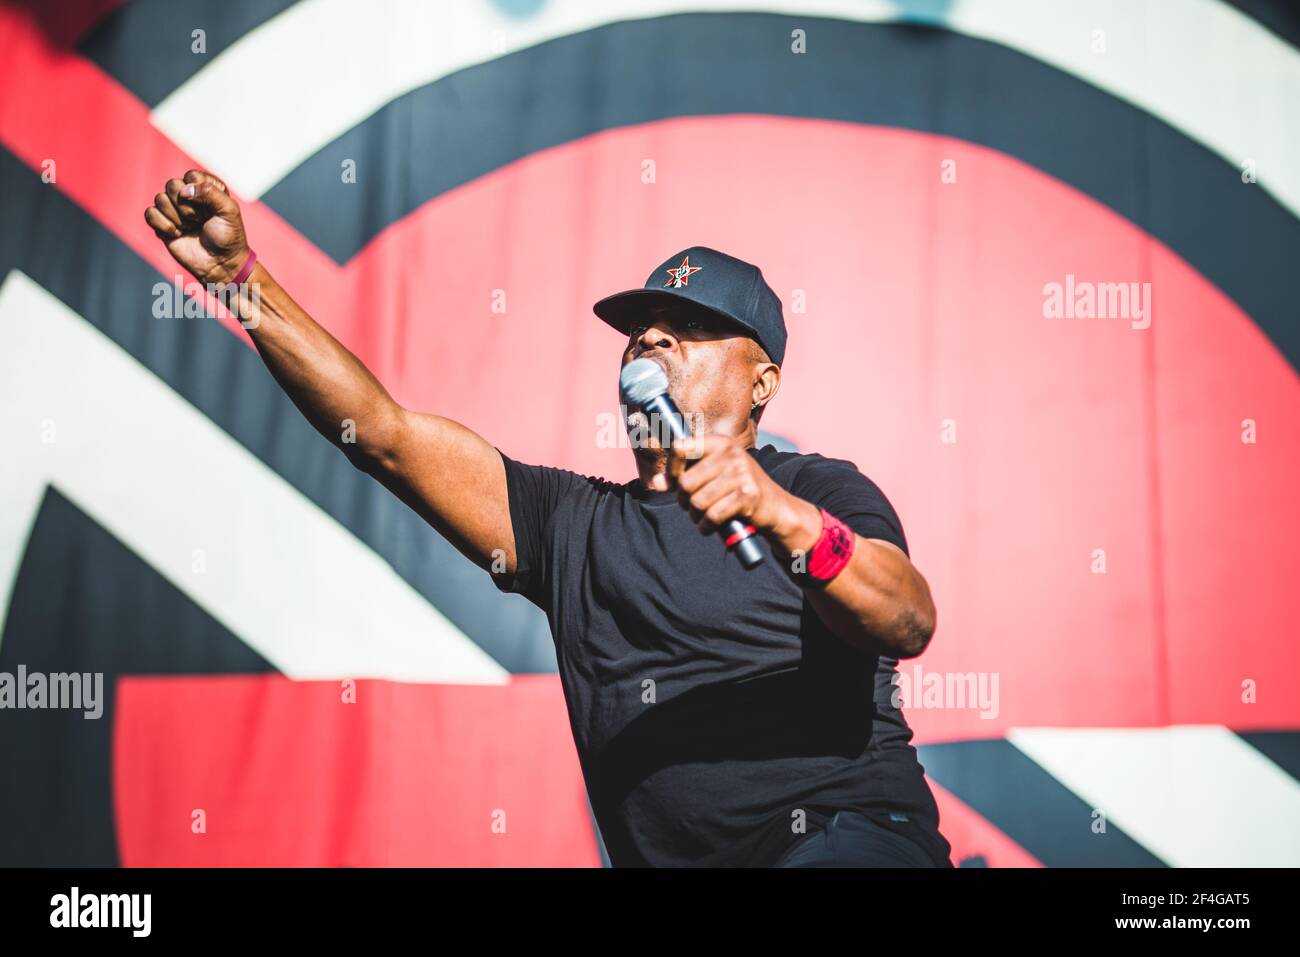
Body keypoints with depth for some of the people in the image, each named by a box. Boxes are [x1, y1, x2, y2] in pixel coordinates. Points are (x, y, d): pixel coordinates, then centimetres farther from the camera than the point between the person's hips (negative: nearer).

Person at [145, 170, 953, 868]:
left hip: (856, 834, -5)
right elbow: (387, 433, 12)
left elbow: (909, 624, -10)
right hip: (671, 855, 5)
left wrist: (788, 522, -28)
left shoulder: (817, 493, 8)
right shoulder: (570, 522, 19)